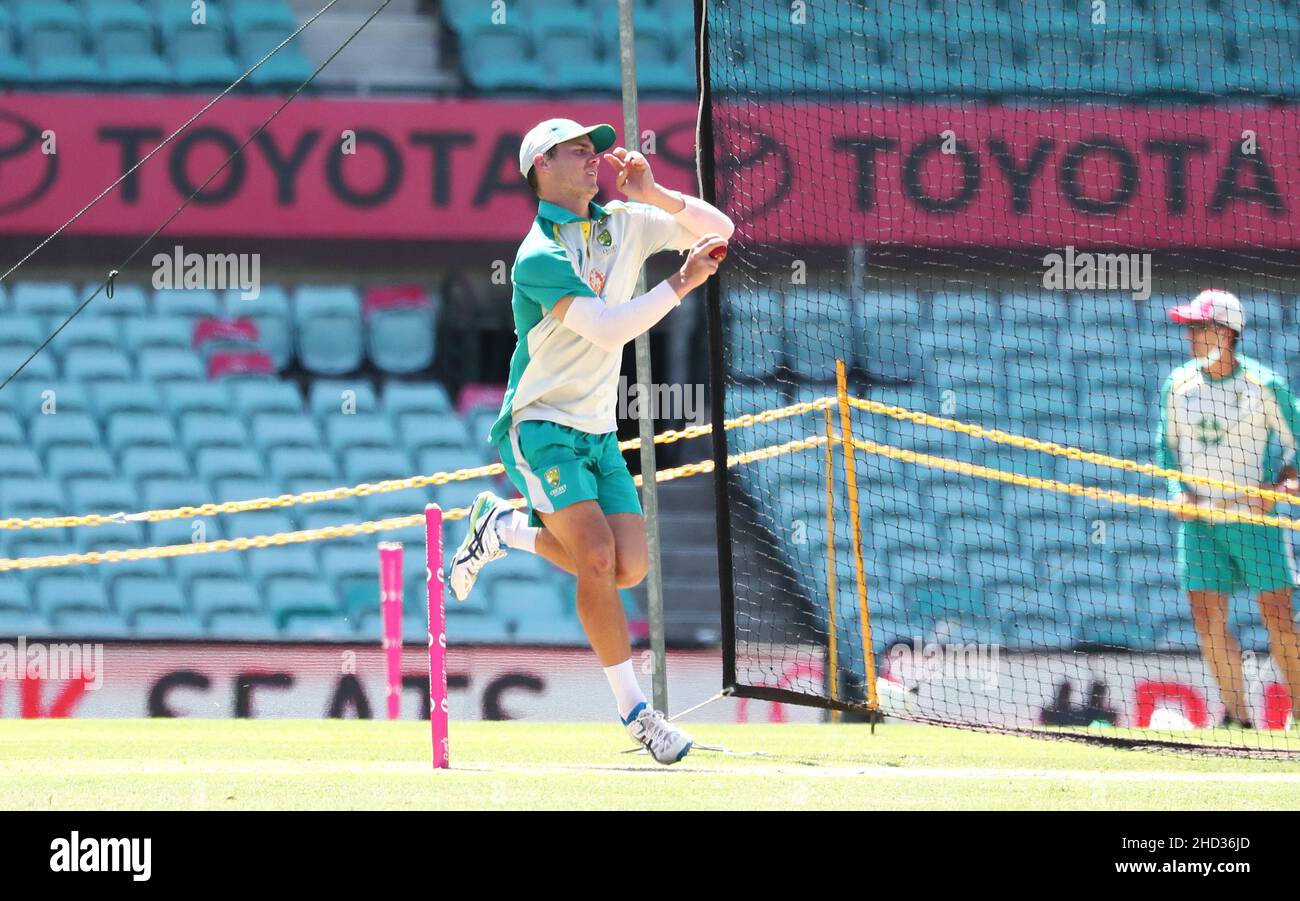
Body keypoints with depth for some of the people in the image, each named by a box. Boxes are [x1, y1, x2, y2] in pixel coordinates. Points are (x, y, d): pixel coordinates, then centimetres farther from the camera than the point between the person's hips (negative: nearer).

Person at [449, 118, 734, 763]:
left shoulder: (624, 224, 5)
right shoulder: (540, 257, -17)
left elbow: (718, 229, 9)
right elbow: (610, 328, -26)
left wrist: (653, 194, -7)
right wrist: (681, 283, -23)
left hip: (598, 431, 7)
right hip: (540, 429, -7)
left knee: (628, 568, -4)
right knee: (599, 557, -20)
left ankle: (504, 527, 22)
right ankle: (634, 710, -11)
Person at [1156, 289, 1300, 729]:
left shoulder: (1264, 385, -6)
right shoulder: (1178, 385, 5)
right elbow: (1166, 446, 16)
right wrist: (1178, 490, 1)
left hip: (1255, 516, -4)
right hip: (1199, 520, 4)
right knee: (1206, 617, -3)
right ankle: (1237, 713, 5)